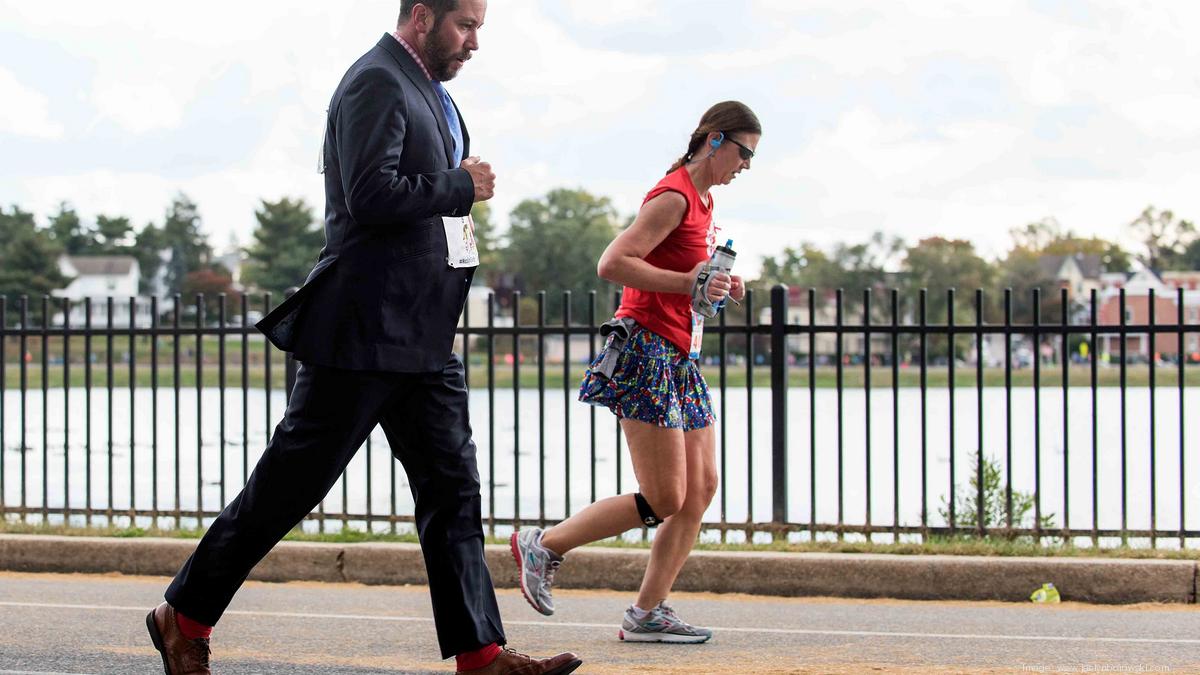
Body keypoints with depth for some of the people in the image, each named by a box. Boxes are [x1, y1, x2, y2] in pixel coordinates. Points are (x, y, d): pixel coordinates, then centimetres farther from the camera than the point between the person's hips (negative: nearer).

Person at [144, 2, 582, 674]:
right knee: (290, 485, -2)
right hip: (366, 333, -10)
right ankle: (185, 616, 11)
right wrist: (461, 186, -14)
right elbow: (371, 193, -24)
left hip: (425, 341, 10)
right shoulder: (375, 82, -12)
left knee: (453, 487, 4)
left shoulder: (429, 90, 18)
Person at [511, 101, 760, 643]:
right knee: (663, 501, -10)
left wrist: (719, 286, 13)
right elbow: (612, 264, -22)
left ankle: (647, 613, 6)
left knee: (702, 488, 3)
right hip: (646, 352, -10)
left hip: (680, 357, 10)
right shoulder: (673, 196, -12)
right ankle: (542, 546, 2)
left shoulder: (703, 201, 17)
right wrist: (689, 283, -25)